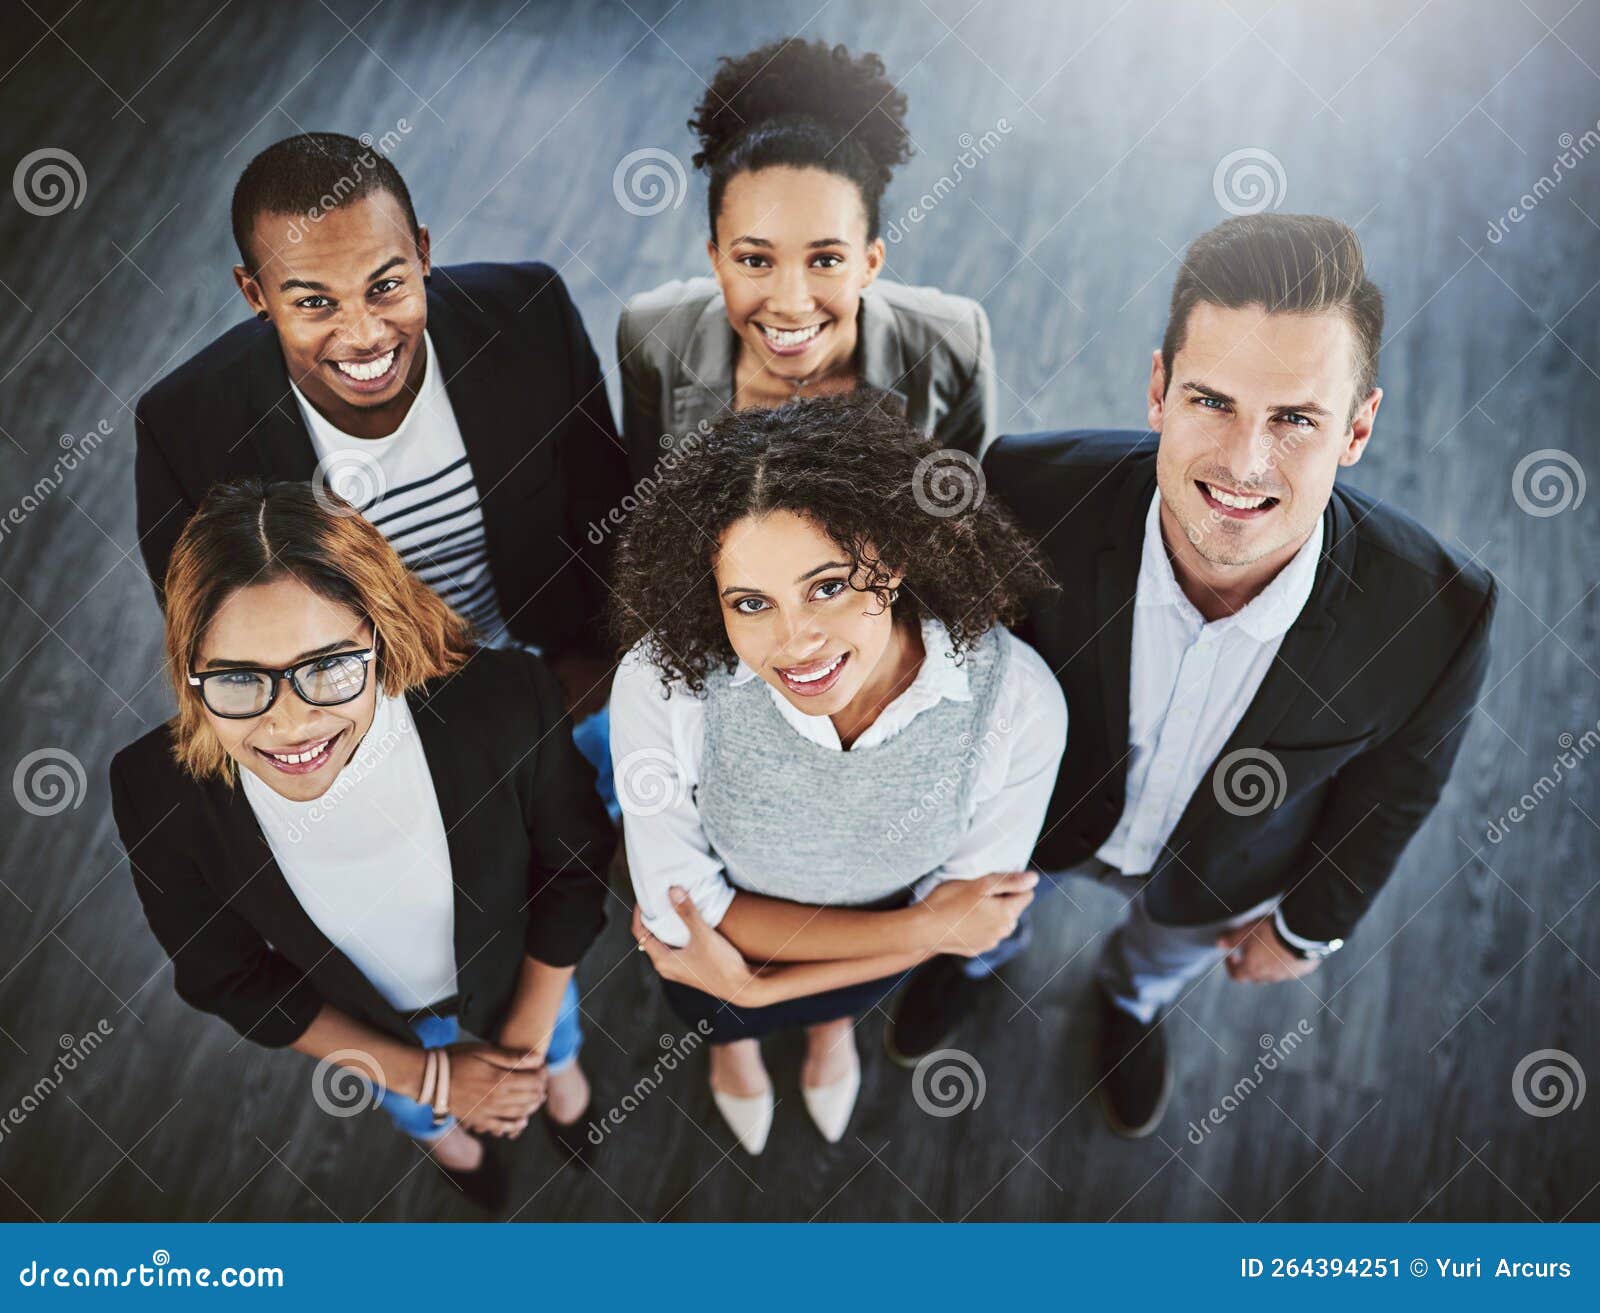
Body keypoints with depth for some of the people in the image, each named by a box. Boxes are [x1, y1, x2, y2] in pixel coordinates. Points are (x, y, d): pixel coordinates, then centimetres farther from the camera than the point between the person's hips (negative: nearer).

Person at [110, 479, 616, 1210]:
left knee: (555, 1047, 35)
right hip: (372, 1026, 1)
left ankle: (558, 1076, 72)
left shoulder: (507, 702, -39)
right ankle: (447, 1139, 71)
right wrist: (425, 1074, -17)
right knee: (422, 1116, 35)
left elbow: (574, 866, -19)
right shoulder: (155, 792, -35)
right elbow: (226, 979, -17)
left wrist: (527, 1038, -11)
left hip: (522, 975, 0)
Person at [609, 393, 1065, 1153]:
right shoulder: (662, 684, -39)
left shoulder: (1019, 704, -36)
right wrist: (922, 929, -28)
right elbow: (682, 907, -26)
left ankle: (834, 1020, 60)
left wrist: (752, 982, -21)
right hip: (723, 937, -1)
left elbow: (964, 912, -20)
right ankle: (731, 1036, 45)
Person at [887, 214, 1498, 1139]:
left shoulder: (1436, 613, -38)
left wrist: (1313, 925, 1)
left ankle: (1135, 1001, 74)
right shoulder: (1034, 494, -39)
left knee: (1175, 951, 36)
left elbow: (1395, 786, -15)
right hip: (1036, 806, 0)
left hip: (1223, 875, 1)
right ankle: (984, 954, 73)